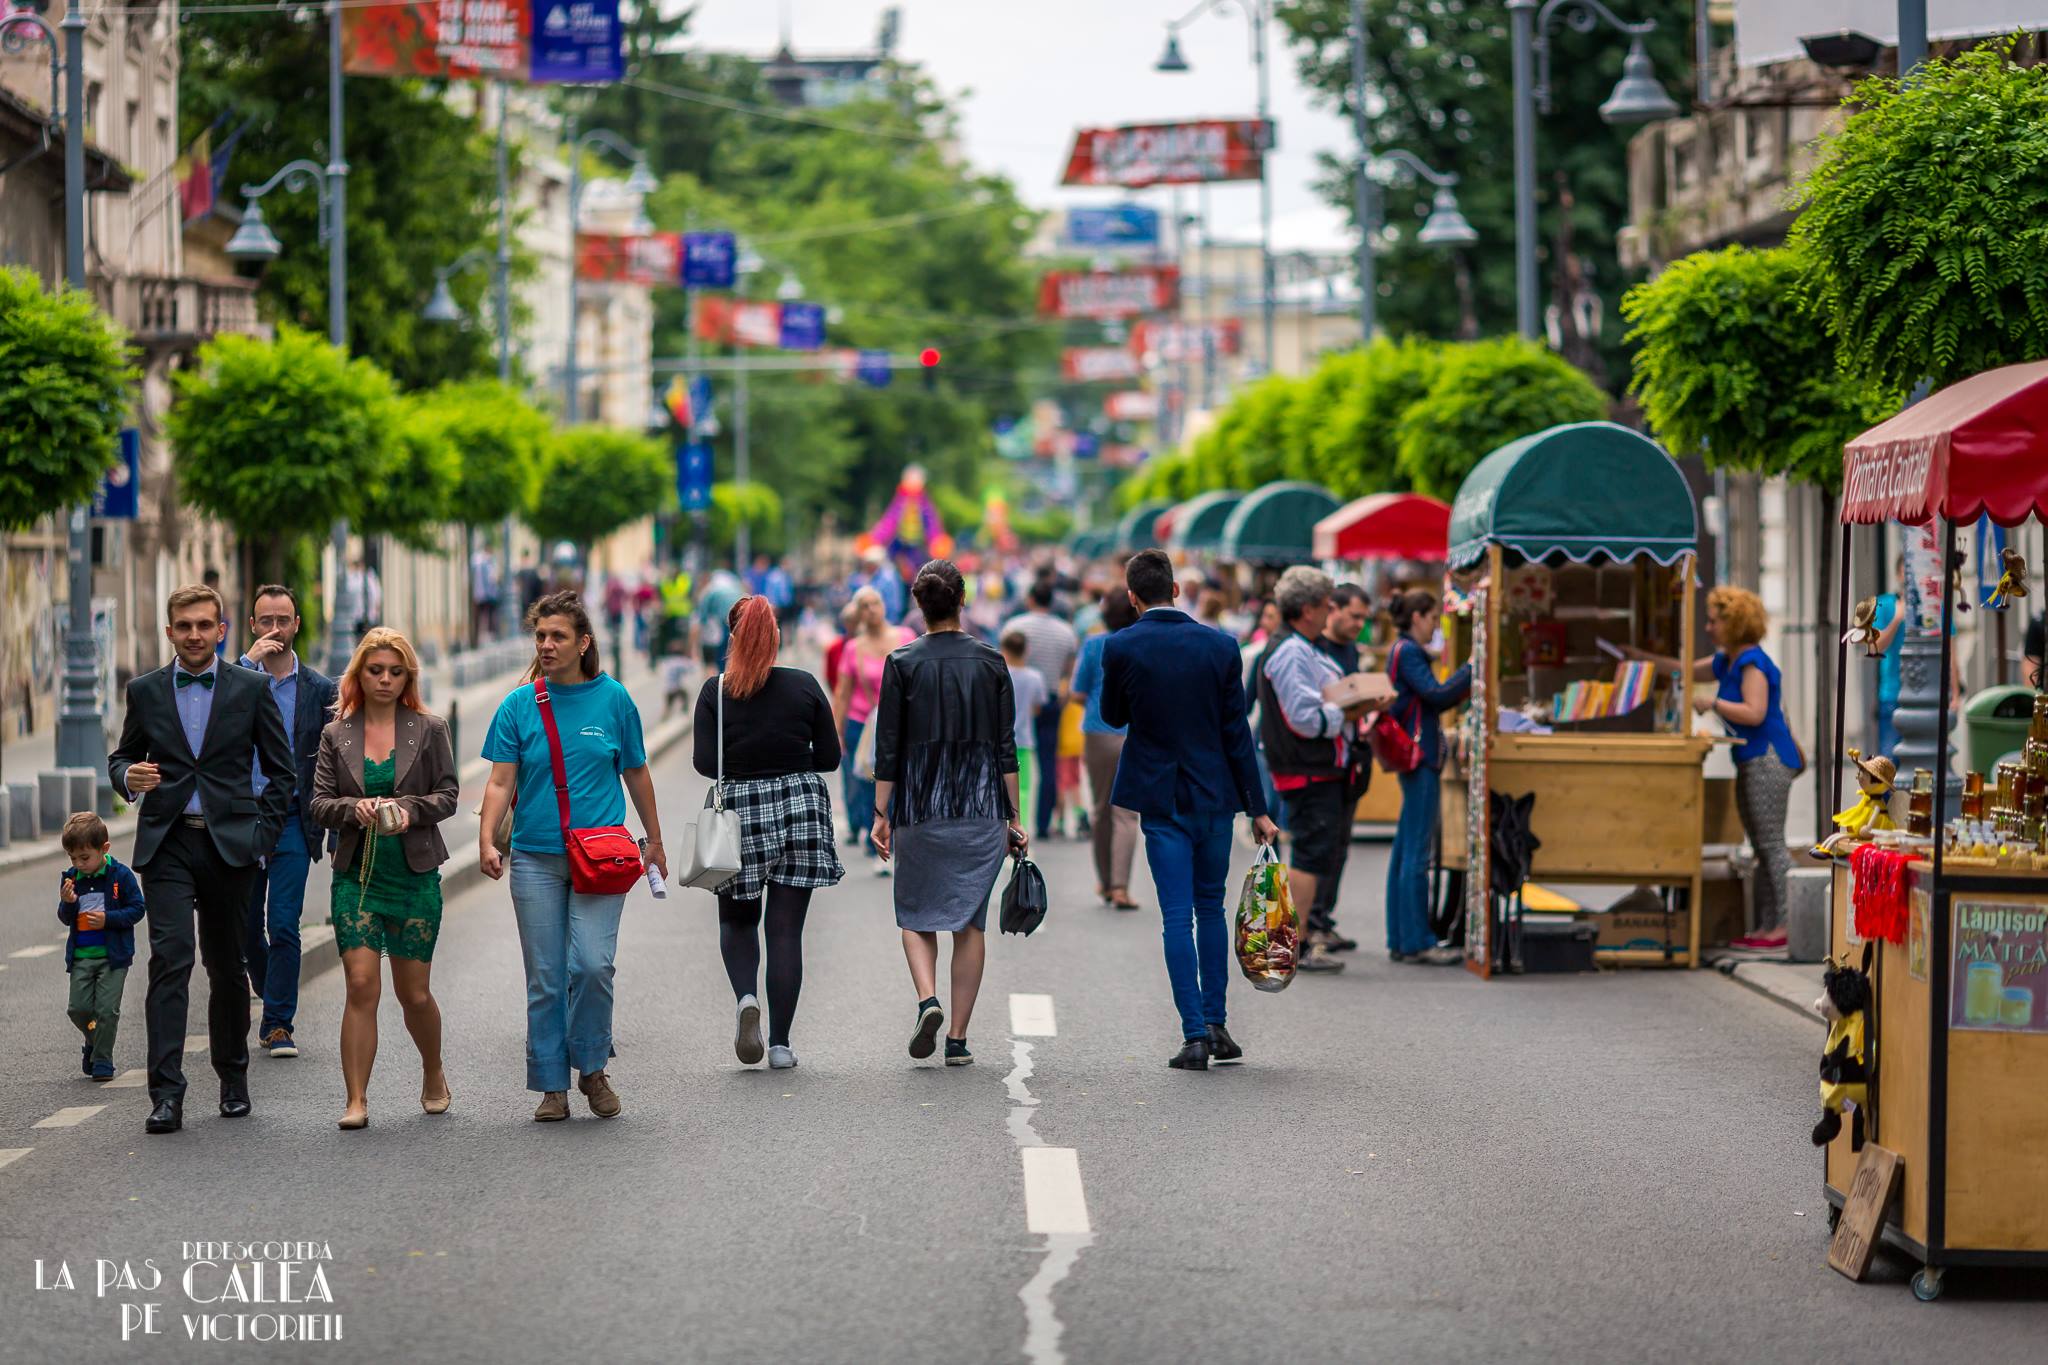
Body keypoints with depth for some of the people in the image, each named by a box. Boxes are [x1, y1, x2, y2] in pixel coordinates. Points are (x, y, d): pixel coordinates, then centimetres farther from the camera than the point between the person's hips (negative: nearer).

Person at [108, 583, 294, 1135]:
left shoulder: (251, 689, 4)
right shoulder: (145, 691, 8)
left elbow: (281, 771, 8)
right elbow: (122, 756, 17)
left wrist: (263, 832, -1)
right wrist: (128, 777, -7)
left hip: (229, 843, 0)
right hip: (167, 844, 0)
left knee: (226, 966, 9)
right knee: (170, 959, -14)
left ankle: (233, 1080, 26)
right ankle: (166, 1094, -18)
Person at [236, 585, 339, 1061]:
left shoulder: (320, 688, 4)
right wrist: (249, 662, -19)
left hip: (291, 821, -1)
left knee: (284, 927, -8)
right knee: (245, 924, 11)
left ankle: (278, 1024, -1)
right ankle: (267, 985, 39)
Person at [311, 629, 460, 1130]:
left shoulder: (429, 730, 3)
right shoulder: (336, 734, 6)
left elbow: (448, 794, 1)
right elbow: (319, 802, 3)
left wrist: (410, 810, -18)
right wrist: (355, 808, -17)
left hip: (415, 875, 0)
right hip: (356, 875, 0)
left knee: (413, 992, 5)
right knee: (361, 985, -10)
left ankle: (434, 1075, 33)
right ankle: (356, 1100, -7)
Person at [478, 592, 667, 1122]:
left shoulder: (612, 699, 2)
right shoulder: (519, 706, 2)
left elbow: (636, 774, 13)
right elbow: (501, 782, -2)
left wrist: (654, 840, 21)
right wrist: (487, 841, -17)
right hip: (536, 857, 1)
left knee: (593, 964, -15)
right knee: (545, 978, 2)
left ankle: (592, 1068, 5)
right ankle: (552, 1087, 11)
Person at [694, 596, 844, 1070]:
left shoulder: (715, 692, -5)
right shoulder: (804, 686, -2)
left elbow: (705, 763, -10)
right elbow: (830, 757, 0)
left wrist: (739, 767, 10)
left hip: (740, 812, -1)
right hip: (801, 809, 1)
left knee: (737, 920, 18)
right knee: (785, 929, 5)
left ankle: (747, 997, -9)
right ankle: (780, 1043, 2)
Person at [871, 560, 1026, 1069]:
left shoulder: (903, 664, -4)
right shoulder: (991, 663, 1)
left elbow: (888, 746, -5)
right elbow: (1006, 746, 2)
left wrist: (881, 814, 1)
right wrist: (1013, 817, 7)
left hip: (920, 806, -1)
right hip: (982, 807, 1)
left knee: (916, 913, 13)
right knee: (970, 921, 7)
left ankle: (927, 1000, -12)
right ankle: (958, 1038, 5)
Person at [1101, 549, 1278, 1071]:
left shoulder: (1122, 647, -9)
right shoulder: (1220, 646, -3)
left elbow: (1113, 716, 7)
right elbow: (1237, 733, -1)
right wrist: (1258, 809, 2)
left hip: (1161, 799, -2)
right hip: (1216, 794, 2)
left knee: (1177, 918, 0)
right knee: (1211, 909, 17)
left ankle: (1196, 1034, -6)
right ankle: (1215, 1024, 17)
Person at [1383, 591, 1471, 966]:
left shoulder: (1405, 651, 18)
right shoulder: (1407, 651, -12)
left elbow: (1430, 701, 20)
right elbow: (1435, 695, -17)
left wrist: (1467, 688, 14)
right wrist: (1471, 670, -11)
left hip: (1415, 758, 11)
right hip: (1419, 758, -11)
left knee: (1405, 852, 11)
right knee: (1417, 854, -8)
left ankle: (1401, 941, 15)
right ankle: (1418, 942, -7)